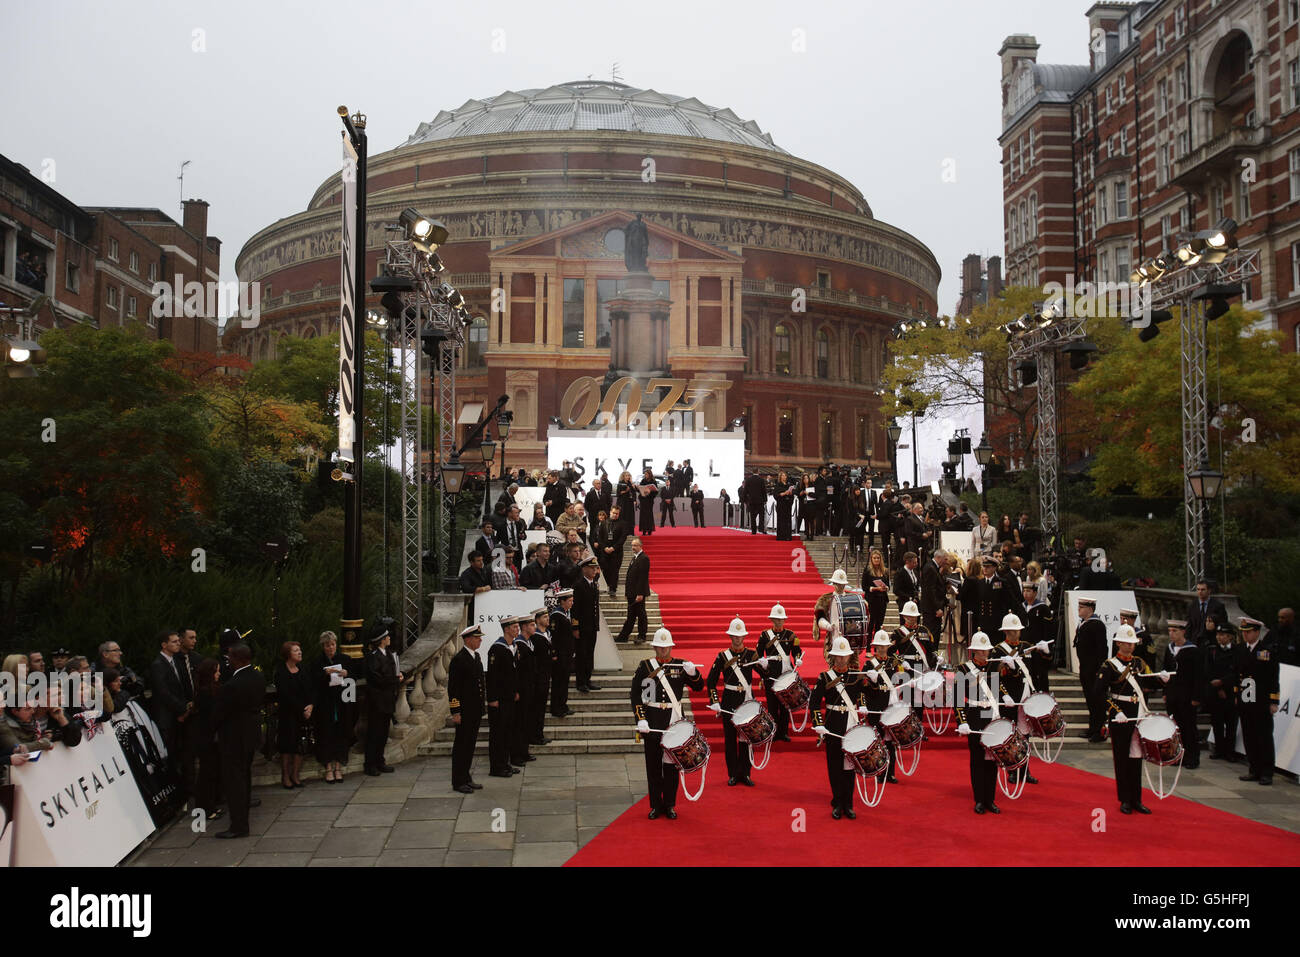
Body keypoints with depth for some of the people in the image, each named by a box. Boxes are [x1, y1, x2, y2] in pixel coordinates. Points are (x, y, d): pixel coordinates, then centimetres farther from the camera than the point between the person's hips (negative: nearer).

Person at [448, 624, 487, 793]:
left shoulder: (476, 656, 12)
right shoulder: (458, 659, -14)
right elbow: (453, 687, -16)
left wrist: (483, 701, 17)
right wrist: (455, 712, -18)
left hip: (476, 709, 8)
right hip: (464, 710, -8)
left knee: (470, 744, 15)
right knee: (461, 745, 0)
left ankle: (466, 777, 25)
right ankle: (458, 782, 8)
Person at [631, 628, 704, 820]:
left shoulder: (680, 665, 4)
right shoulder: (645, 666, 0)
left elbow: (699, 687, 2)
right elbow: (635, 695, -2)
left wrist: (693, 672, -18)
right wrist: (640, 719, -12)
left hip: (674, 721, 1)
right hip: (652, 723, -1)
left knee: (672, 763, 5)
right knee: (653, 764, 6)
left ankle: (670, 805, 17)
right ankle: (656, 805, 17)